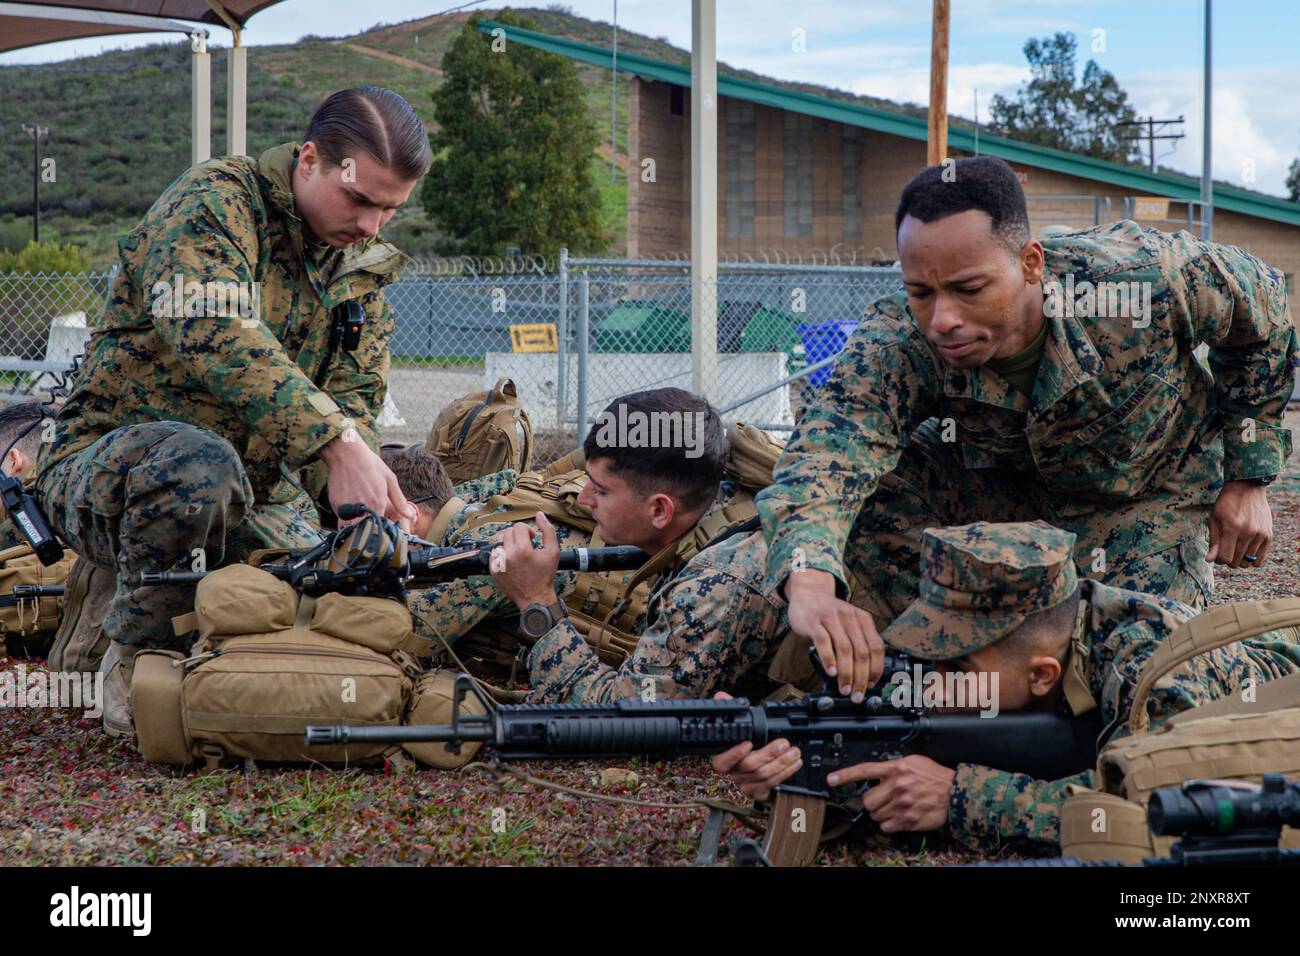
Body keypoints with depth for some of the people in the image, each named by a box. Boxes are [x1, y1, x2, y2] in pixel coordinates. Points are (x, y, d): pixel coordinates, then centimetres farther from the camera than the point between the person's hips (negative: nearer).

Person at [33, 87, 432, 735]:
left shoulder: (363, 264, 8)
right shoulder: (212, 202, -15)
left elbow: (356, 396, 4)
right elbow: (211, 334, -33)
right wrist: (335, 444, -43)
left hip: (249, 495, 6)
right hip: (103, 474, -6)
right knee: (198, 463, -39)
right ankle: (134, 659, -16)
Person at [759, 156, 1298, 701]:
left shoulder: (1140, 279, -36)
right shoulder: (896, 345, -34)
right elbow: (828, 449, -51)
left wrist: (1247, 479, -9)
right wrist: (810, 587, -73)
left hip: (1146, 484, -1)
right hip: (994, 472, 2)